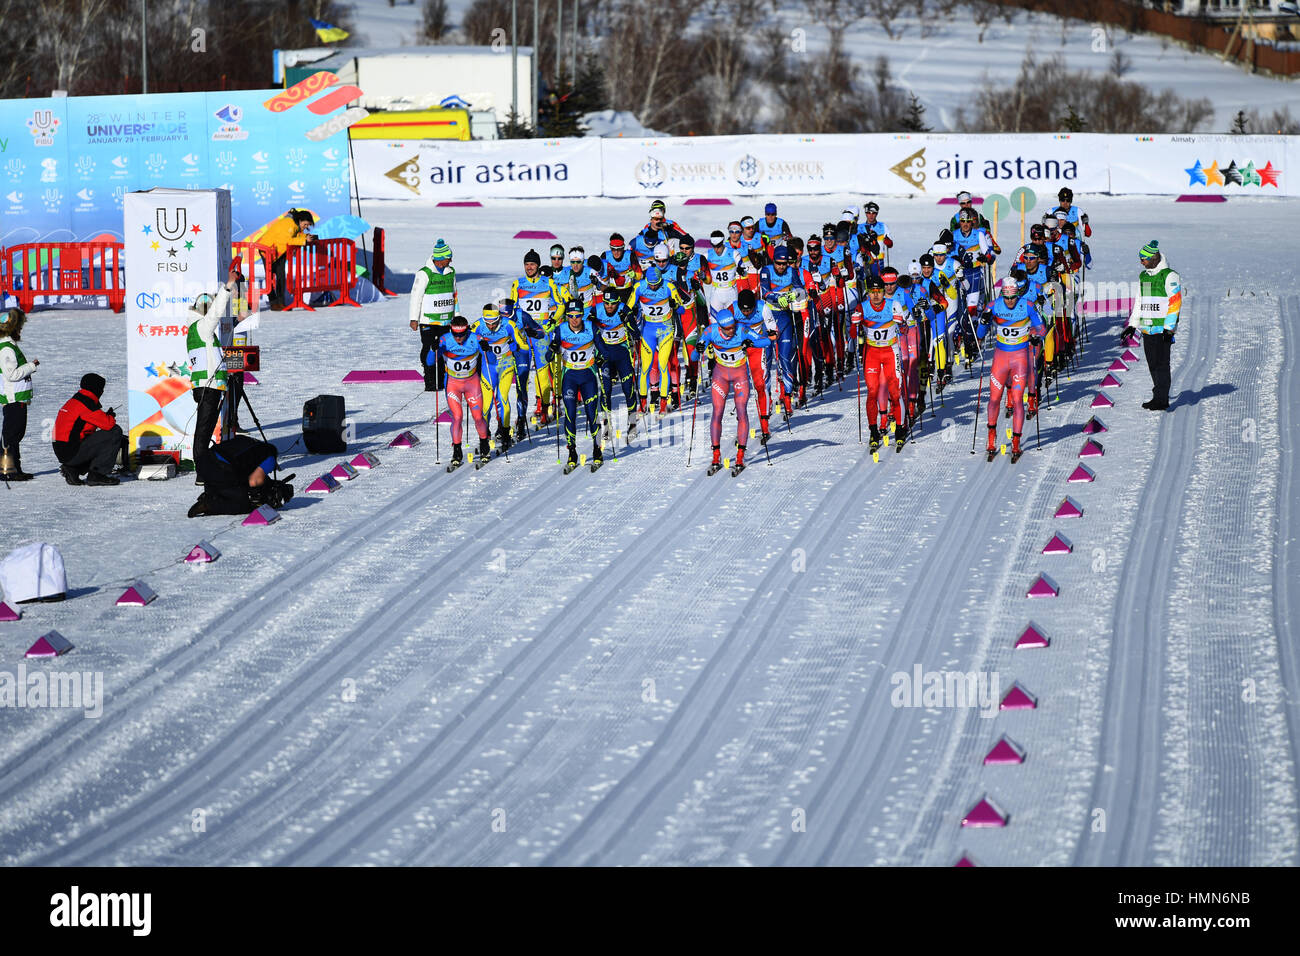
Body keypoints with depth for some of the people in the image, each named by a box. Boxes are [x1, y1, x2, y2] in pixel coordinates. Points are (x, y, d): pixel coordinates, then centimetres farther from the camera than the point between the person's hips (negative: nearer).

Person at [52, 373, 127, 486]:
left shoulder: (73, 401, 19)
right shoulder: (86, 403, -13)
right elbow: (108, 424, -18)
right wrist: (111, 417, 5)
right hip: (72, 453, -10)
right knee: (115, 431, -9)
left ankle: (72, 469, 11)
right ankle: (97, 474, -9)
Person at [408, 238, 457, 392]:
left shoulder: (450, 272, 9)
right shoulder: (425, 273, -12)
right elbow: (416, 296, -10)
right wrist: (414, 319, -11)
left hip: (445, 321, 6)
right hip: (428, 320, -6)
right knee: (429, 351, -5)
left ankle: (441, 381, 13)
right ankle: (430, 383, -3)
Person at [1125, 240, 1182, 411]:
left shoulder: (1169, 276, -8)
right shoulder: (1143, 277, 16)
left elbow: (1175, 302, -11)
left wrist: (1169, 327, -16)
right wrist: (1132, 325, 18)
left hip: (1163, 329, -7)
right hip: (1147, 329, 7)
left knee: (1161, 364, -8)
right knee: (1152, 364, 8)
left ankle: (1162, 399, -6)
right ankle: (1158, 398, 14)